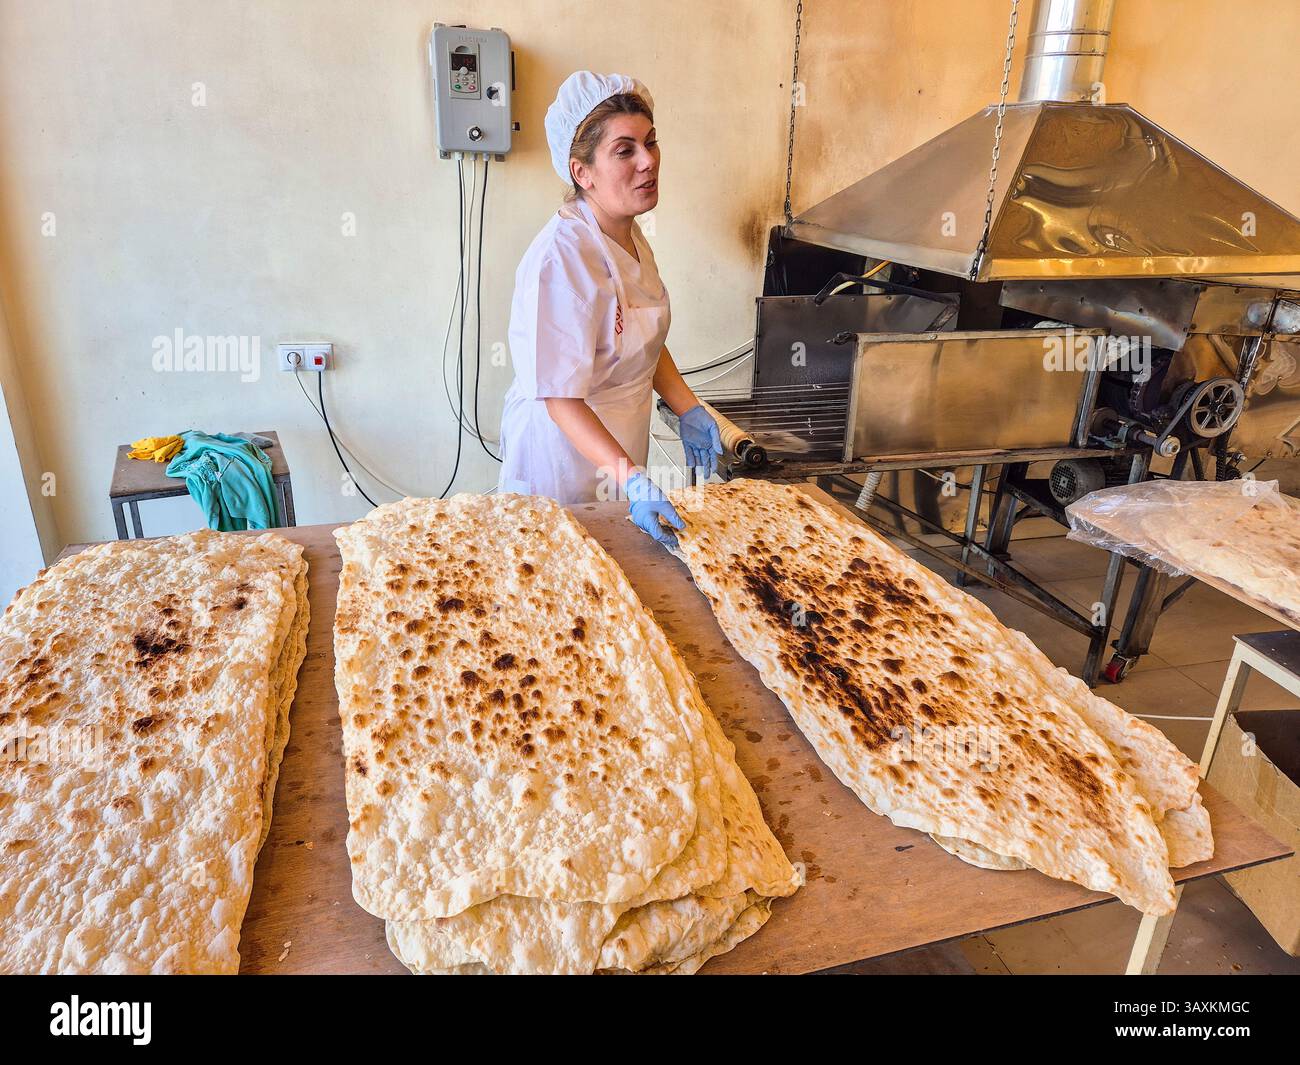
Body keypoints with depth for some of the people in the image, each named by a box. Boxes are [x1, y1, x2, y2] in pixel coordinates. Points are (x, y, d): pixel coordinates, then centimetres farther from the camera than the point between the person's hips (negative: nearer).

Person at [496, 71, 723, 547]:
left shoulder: (630, 234, 1)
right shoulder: (562, 257, -27)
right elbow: (561, 397, -29)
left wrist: (687, 410, 4)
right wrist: (630, 478, -37)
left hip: (619, 452, 8)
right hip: (564, 452, -8)